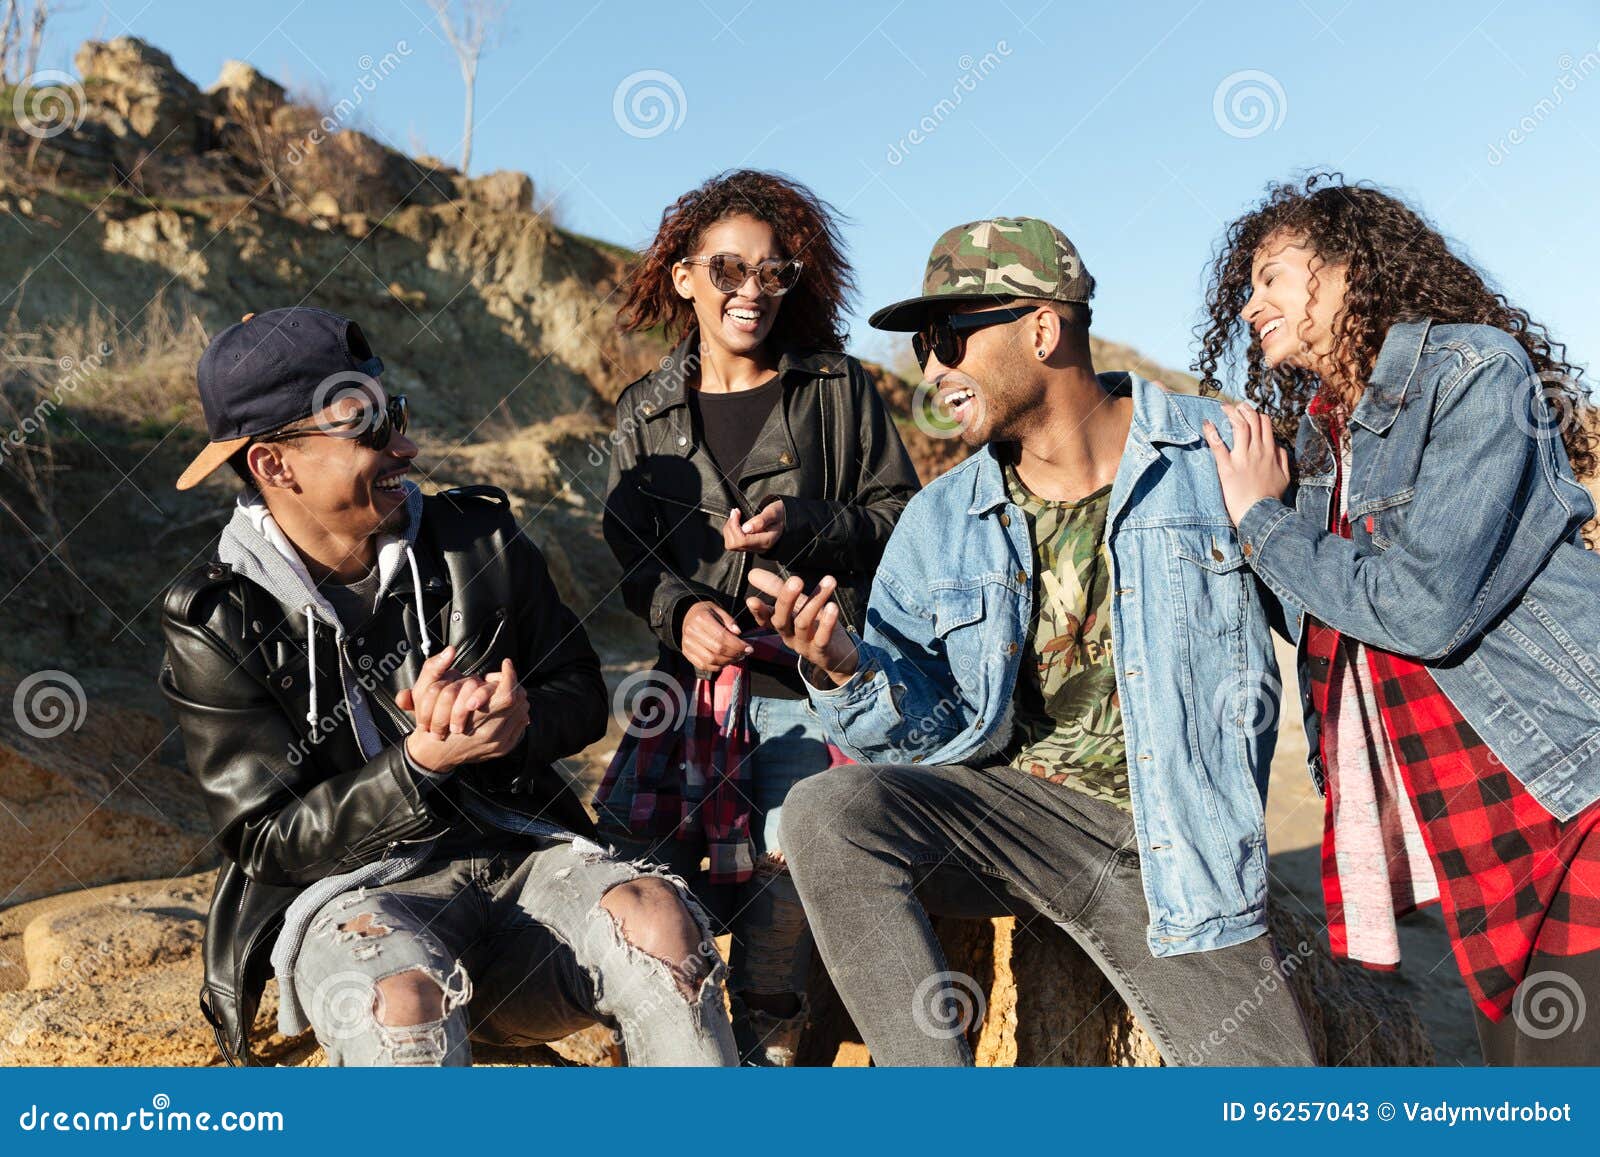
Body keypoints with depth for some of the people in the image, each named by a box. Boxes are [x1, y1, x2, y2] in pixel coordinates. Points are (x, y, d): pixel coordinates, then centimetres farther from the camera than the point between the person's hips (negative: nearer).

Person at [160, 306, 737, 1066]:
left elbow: (582, 696, 13)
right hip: (346, 896, -2)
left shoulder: (480, 541, 5)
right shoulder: (217, 623, -3)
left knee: (661, 924, -28)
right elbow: (268, 842, -5)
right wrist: (422, 761, -21)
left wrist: (516, 724, -12)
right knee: (402, 1000, -38)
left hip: (520, 859, 3)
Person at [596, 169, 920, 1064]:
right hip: (694, 678, 3)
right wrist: (681, 611, -12)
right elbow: (629, 551, 9)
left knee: (781, 866, -19)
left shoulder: (838, 389, 7)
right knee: (636, 848, -14)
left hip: (814, 680, -2)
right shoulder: (645, 413, 14)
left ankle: (767, 1044, 8)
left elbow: (901, 518, 6)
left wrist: (803, 529, -12)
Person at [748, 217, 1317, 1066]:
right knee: (828, 811, -27)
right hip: (1013, 806, 2)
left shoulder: (1220, 453, -4)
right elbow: (928, 729, 1)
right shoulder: (939, 521, 3)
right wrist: (844, 669, -18)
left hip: (1178, 848, -1)